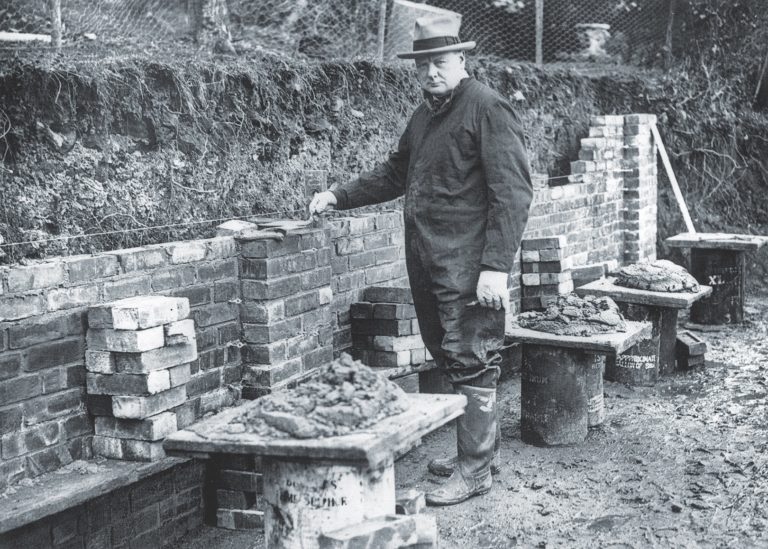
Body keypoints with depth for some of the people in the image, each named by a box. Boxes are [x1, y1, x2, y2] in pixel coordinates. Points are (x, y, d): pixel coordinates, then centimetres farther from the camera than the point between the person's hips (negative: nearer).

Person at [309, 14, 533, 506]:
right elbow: (395, 173, 30)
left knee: (470, 363, -3)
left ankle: (475, 469, 7)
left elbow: (513, 192, -16)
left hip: (470, 268, -8)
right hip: (428, 263, 8)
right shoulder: (425, 114, 18)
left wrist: (497, 265, -21)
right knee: (448, 356, 14)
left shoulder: (488, 108, -9)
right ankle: (483, 442, 30)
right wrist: (339, 197, 22)